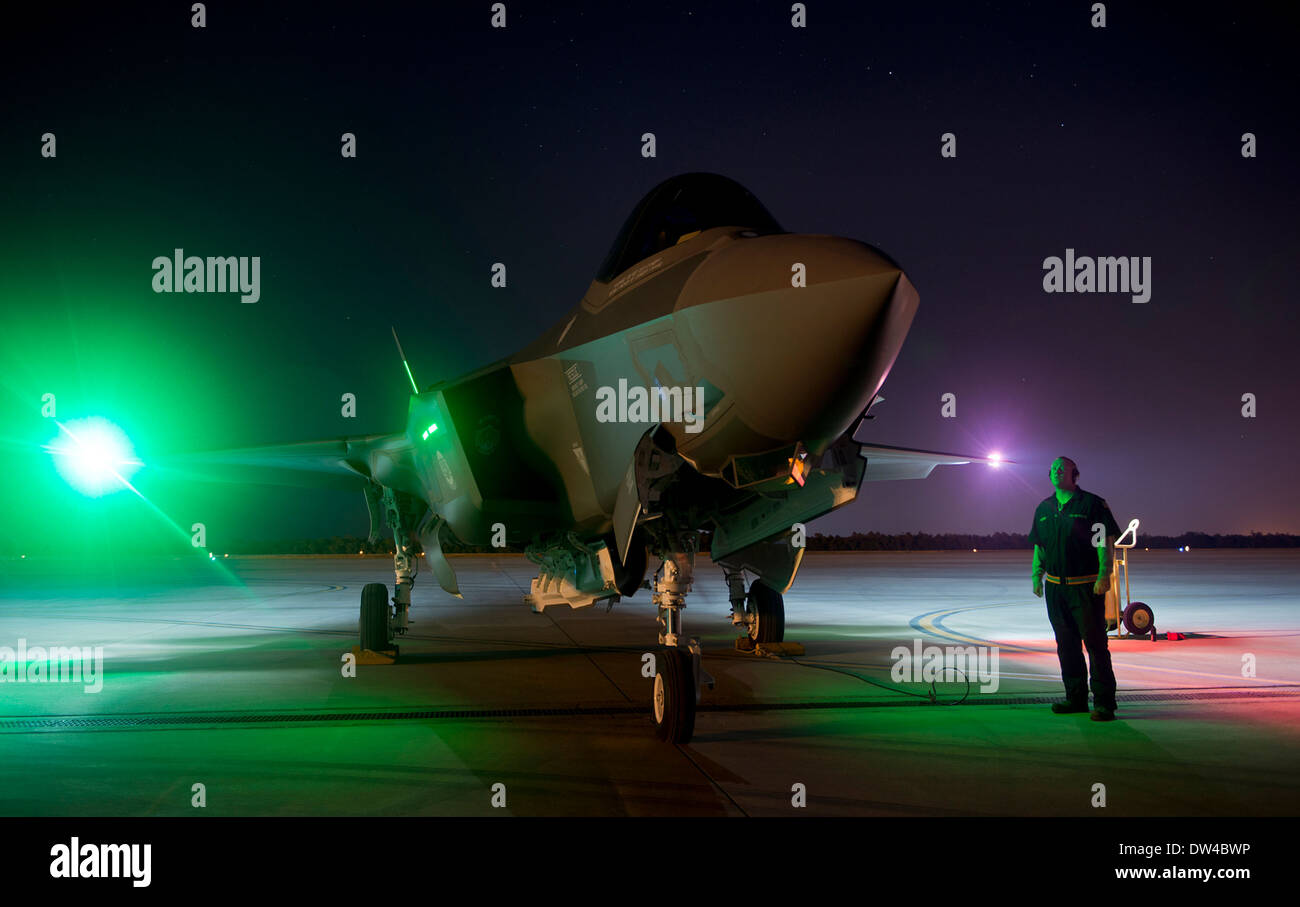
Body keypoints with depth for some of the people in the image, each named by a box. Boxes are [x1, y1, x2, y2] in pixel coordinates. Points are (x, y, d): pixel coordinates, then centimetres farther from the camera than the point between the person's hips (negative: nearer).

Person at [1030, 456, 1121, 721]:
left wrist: (1104, 575, -17)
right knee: (1066, 645, 10)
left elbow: (1106, 543, -9)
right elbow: (1039, 546, 20)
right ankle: (1076, 698, 19)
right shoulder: (1044, 509, 13)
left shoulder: (1092, 505, -5)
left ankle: (1104, 702, -5)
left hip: (1086, 587, -6)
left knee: (1095, 643, -8)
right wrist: (1037, 575, 11)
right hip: (1055, 587, 6)